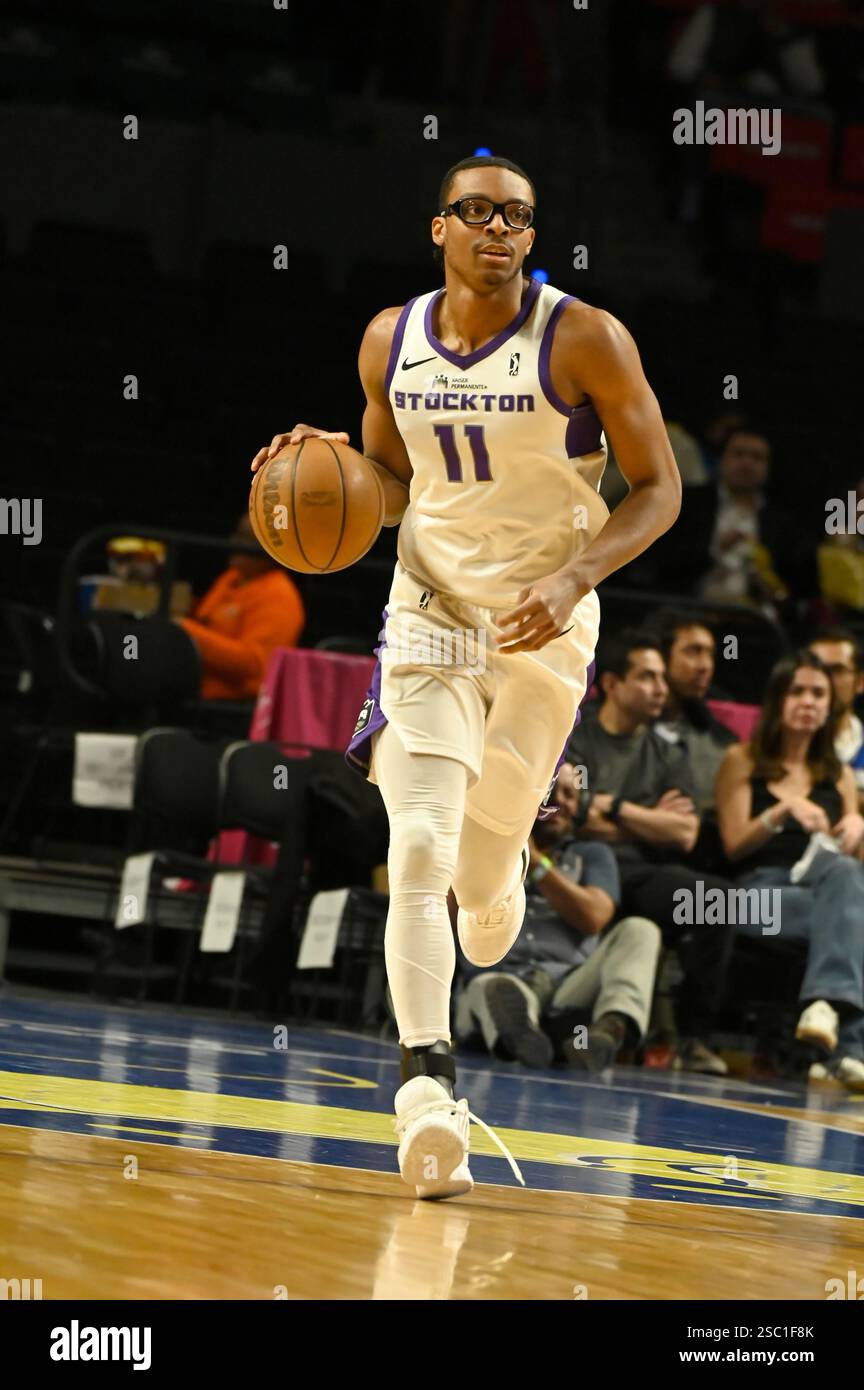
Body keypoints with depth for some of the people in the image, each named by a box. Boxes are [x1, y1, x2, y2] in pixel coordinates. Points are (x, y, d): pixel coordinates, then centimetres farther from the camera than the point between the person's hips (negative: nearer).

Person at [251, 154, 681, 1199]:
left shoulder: (586, 341, -13)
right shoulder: (391, 342, -1)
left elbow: (657, 489, -8)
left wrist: (573, 578, -23)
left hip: (544, 625, -2)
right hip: (430, 609, 2)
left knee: (482, 875, 7)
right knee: (418, 853, -16)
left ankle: (499, 866, 45)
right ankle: (426, 1080, -19)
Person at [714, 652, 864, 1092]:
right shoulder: (742, 762, 17)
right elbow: (734, 845, 6)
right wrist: (783, 811, -10)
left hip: (823, 883, 2)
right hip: (759, 893, -2)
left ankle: (828, 1003, -59)